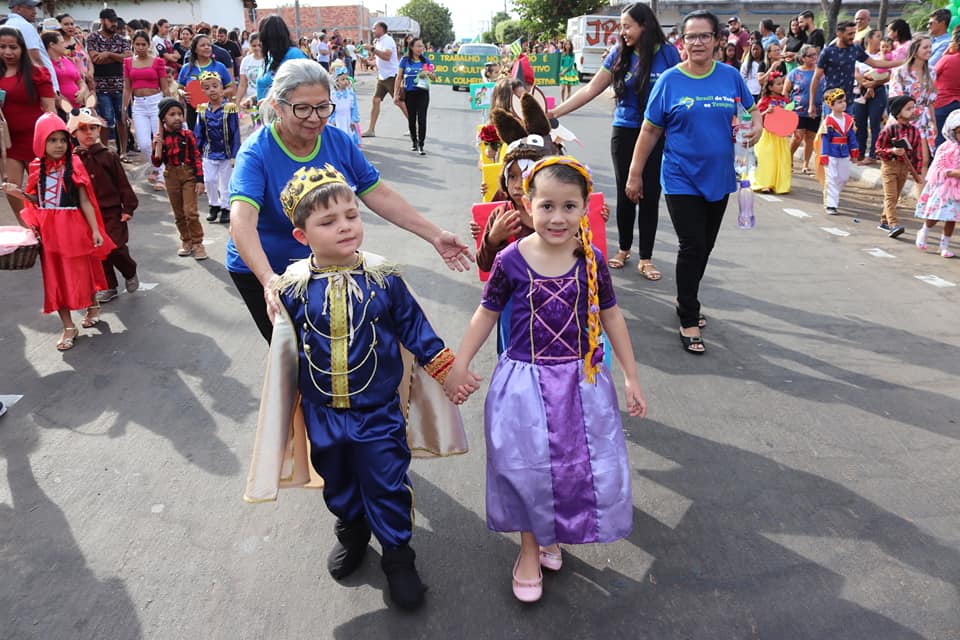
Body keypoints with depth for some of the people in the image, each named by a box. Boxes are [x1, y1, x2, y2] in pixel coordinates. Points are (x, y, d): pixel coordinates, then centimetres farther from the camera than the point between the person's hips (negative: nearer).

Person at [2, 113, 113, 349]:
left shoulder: (74, 166, -7)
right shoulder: (37, 168, 3)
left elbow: (85, 201, -7)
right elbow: (39, 201, 12)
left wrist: (95, 230, -11)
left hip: (73, 227, -4)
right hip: (48, 230, 4)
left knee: (80, 270, 9)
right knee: (55, 276, 6)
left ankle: (93, 306, 37)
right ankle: (68, 327, 15)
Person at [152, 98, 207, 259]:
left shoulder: (188, 135, -6)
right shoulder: (160, 137, -1)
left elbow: (196, 158, -5)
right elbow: (156, 163, -2)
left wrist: (200, 179, -10)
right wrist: (158, 145, -17)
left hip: (189, 175, -3)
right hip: (171, 177, 3)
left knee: (190, 211, -9)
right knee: (178, 213, 12)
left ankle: (197, 243, 2)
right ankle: (186, 241, 26)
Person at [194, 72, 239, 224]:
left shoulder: (230, 109, -13)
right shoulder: (202, 110, -2)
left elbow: (235, 134, -11)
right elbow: (198, 134, 6)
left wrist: (234, 155, -13)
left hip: (226, 153, -3)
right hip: (209, 153, 3)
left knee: (226, 182, 8)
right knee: (209, 180, 7)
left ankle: (226, 208, 23)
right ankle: (214, 205, 27)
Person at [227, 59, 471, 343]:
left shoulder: (339, 141, -9)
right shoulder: (256, 153, -22)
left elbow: (379, 195, -5)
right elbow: (242, 220, -36)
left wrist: (435, 235, -12)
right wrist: (269, 281, -53)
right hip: (262, 272, -4)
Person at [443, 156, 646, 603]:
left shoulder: (591, 261, -7)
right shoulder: (511, 260, -12)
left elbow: (611, 318, 3)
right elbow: (486, 314, 0)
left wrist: (631, 377, 6)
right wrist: (459, 365, -2)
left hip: (581, 381, 2)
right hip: (525, 381, -2)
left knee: (580, 465, 12)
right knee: (526, 466, 8)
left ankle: (552, 535, 40)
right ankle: (530, 548, 33)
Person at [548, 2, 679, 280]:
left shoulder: (667, 53, -6)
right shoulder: (619, 54, -1)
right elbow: (592, 88, -2)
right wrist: (556, 112, -8)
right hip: (625, 132, 2)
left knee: (650, 195, 1)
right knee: (625, 192, 8)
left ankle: (645, 257, 12)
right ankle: (624, 248, 27)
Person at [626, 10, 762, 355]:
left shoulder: (731, 77, 1)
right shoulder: (669, 81, -5)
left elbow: (752, 112, 13)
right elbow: (650, 131, -2)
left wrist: (756, 127, -10)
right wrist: (635, 174, -2)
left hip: (718, 178, 4)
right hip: (682, 180, -4)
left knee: (704, 247, 14)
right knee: (692, 247, -7)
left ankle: (686, 300, 35)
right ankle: (689, 321, 5)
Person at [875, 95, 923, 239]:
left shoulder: (915, 131, 2)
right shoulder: (889, 129, -11)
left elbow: (918, 153, 6)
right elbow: (879, 149, -7)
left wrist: (918, 172, 4)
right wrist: (892, 151, -24)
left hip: (905, 167, 5)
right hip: (889, 166, -5)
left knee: (895, 197, 13)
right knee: (890, 196, -11)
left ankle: (884, 222, 25)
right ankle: (893, 225, -18)